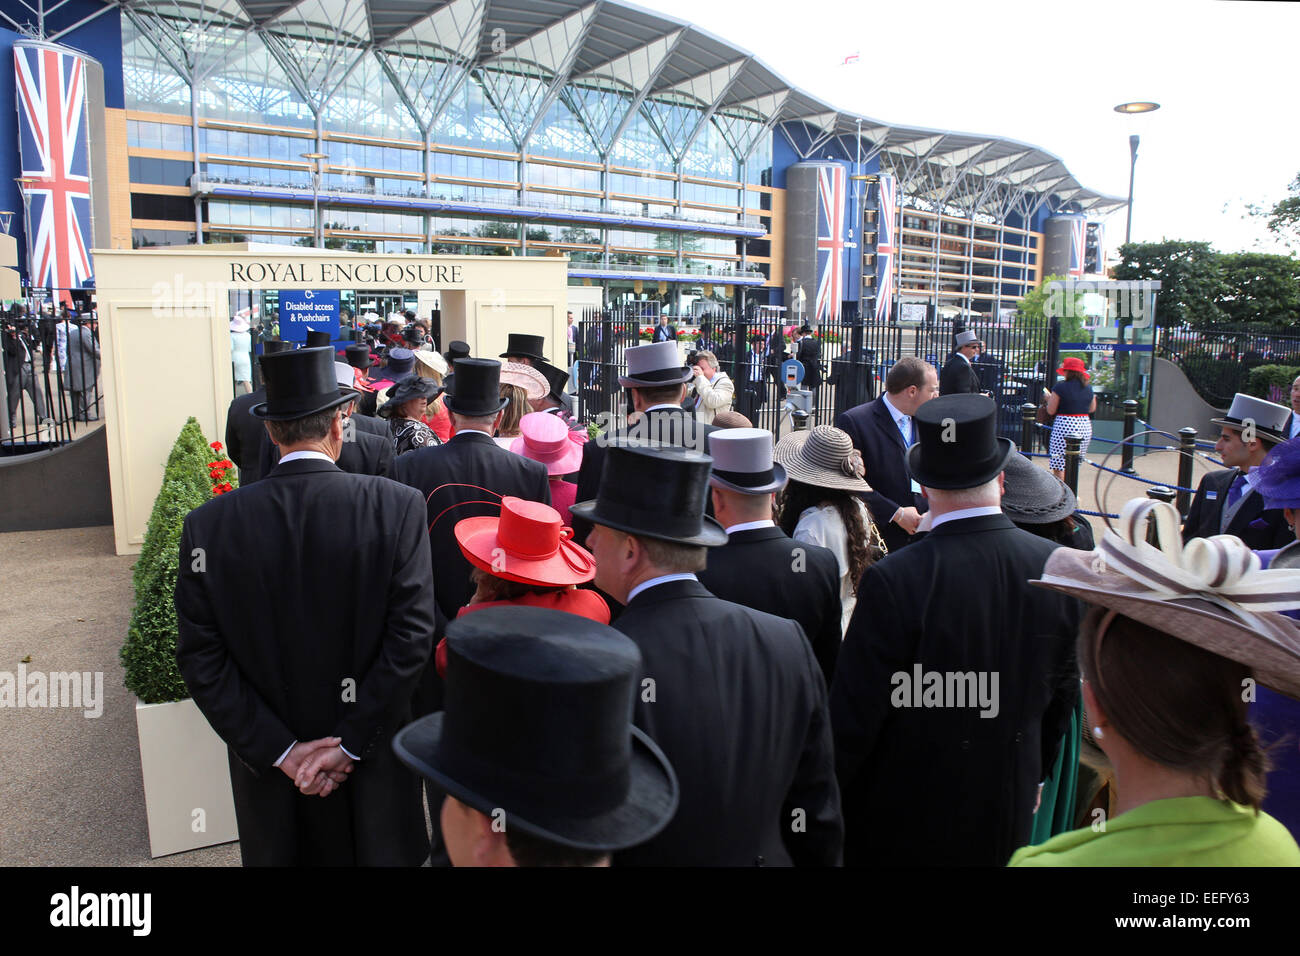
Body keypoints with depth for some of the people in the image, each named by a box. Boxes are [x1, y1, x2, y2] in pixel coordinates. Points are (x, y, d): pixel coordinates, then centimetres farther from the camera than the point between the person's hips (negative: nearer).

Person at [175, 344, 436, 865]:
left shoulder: (208, 524, -10)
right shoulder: (398, 506, -15)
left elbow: (200, 657, -10)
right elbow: (411, 636, -18)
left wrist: (280, 750, -8)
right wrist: (350, 746, -13)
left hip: (271, 780, 2)